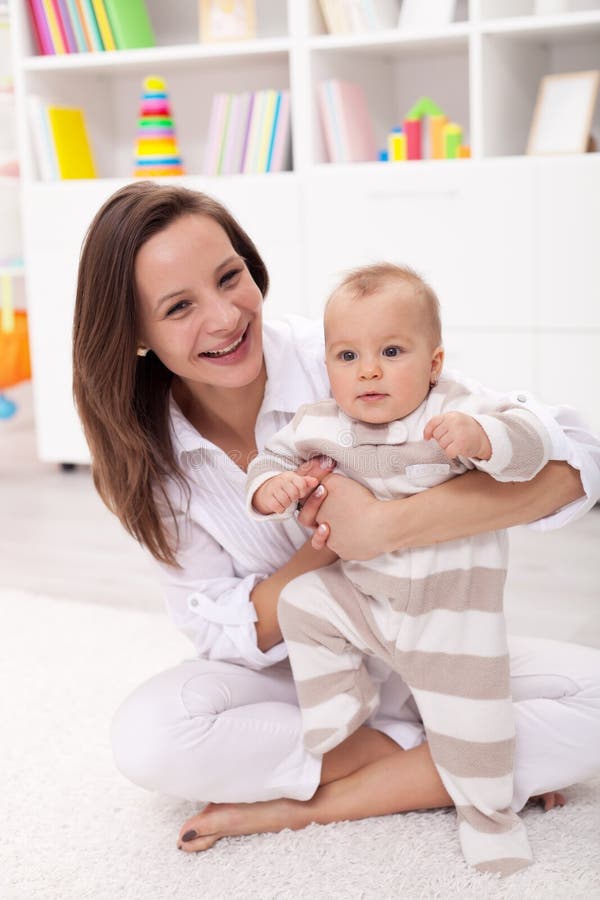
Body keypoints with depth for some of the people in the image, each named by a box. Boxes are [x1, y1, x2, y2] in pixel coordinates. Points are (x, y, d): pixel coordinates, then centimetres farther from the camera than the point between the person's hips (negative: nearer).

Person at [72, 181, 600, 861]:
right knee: (144, 738, -28)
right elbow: (225, 632, -11)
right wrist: (324, 546, -29)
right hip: (282, 673, 1)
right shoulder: (148, 454, -12)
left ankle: (307, 804, -18)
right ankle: (427, 758, -12)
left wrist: (381, 527, -40)